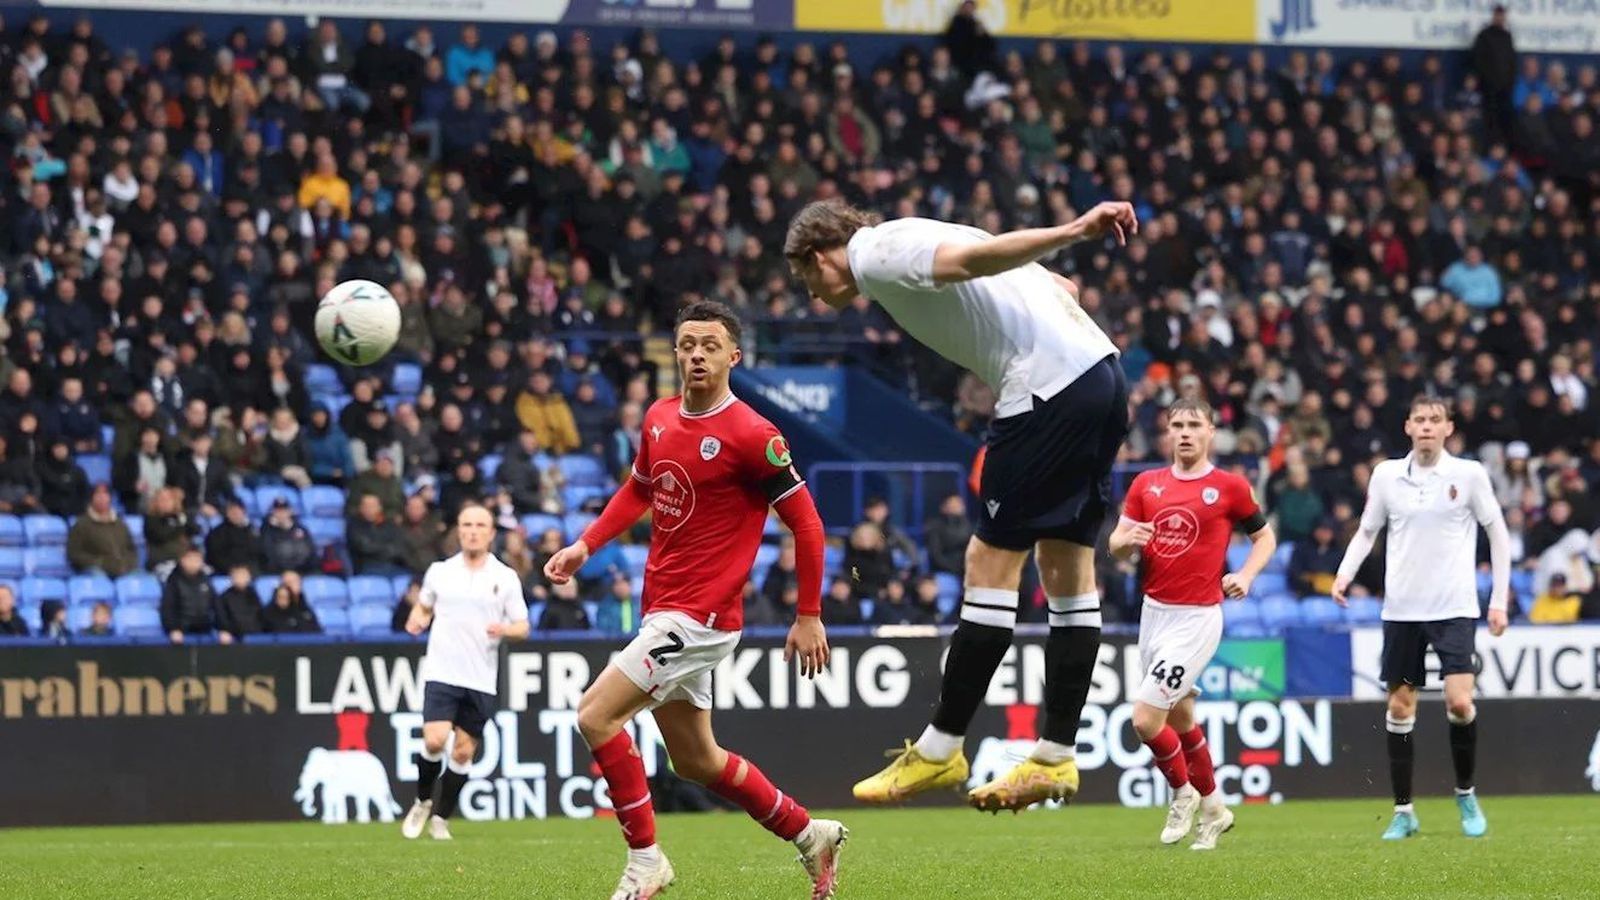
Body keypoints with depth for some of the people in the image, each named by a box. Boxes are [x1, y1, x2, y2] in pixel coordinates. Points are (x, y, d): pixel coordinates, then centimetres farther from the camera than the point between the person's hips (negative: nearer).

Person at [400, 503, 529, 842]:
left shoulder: (506, 578, 4)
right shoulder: (439, 571, 7)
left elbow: (522, 627, 6)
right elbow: (424, 605, 23)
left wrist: (506, 629, -16)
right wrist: (417, 620, 1)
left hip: (481, 680, 1)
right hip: (442, 672, -1)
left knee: (464, 751, 2)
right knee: (434, 740, -16)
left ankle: (441, 819, 16)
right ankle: (422, 802, 9)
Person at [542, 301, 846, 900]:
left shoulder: (751, 435, -15)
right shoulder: (659, 419, 7)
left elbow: (805, 523, -11)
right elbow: (638, 490, 25)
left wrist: (809, 616, -9)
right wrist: (585, 546, 11)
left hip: (701, 616, -8)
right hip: (662, 612, 8)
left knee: (596, 715, -17)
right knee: (695, 760, 16)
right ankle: (809, 834, 31)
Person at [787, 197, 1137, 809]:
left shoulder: (875, 255, -2)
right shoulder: (907, 244, 26)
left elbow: (976, 257, -21)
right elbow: (1061, 288, 24)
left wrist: (1075, 231, -32)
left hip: (1047, 387, -10)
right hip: (1101, 374, 10)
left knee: (991, 563, -4)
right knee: (1067, 566, 11)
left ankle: (939, 750, 0)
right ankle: (1056, 757, 13)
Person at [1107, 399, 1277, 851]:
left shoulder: (1230, 486, -5)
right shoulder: (1146, 483, 6)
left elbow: (1265, 536, 8)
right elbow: (1116, 544, 7)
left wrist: (1245, 576, -9)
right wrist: (1127, 540, -16)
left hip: (1197, 618, -6)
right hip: (1154, 611, 6)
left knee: (1146, 718, -13)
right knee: (1180, 718, 16)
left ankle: (1183, 792, 13)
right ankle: (1212, 808, 32)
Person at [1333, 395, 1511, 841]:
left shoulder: (1469, 473, -2)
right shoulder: (1387, 474, 3)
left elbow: (1498, 534, 4)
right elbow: (1366, 530, 13)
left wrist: (1499, 599, 1)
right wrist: (1345, 573, -4)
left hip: (1454, 607, -3)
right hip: (1401, 608, 3)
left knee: (1459, 701, -15)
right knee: (1400, 707, 3)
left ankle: (1466, 794, 7)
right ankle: (1403, 812, 13)